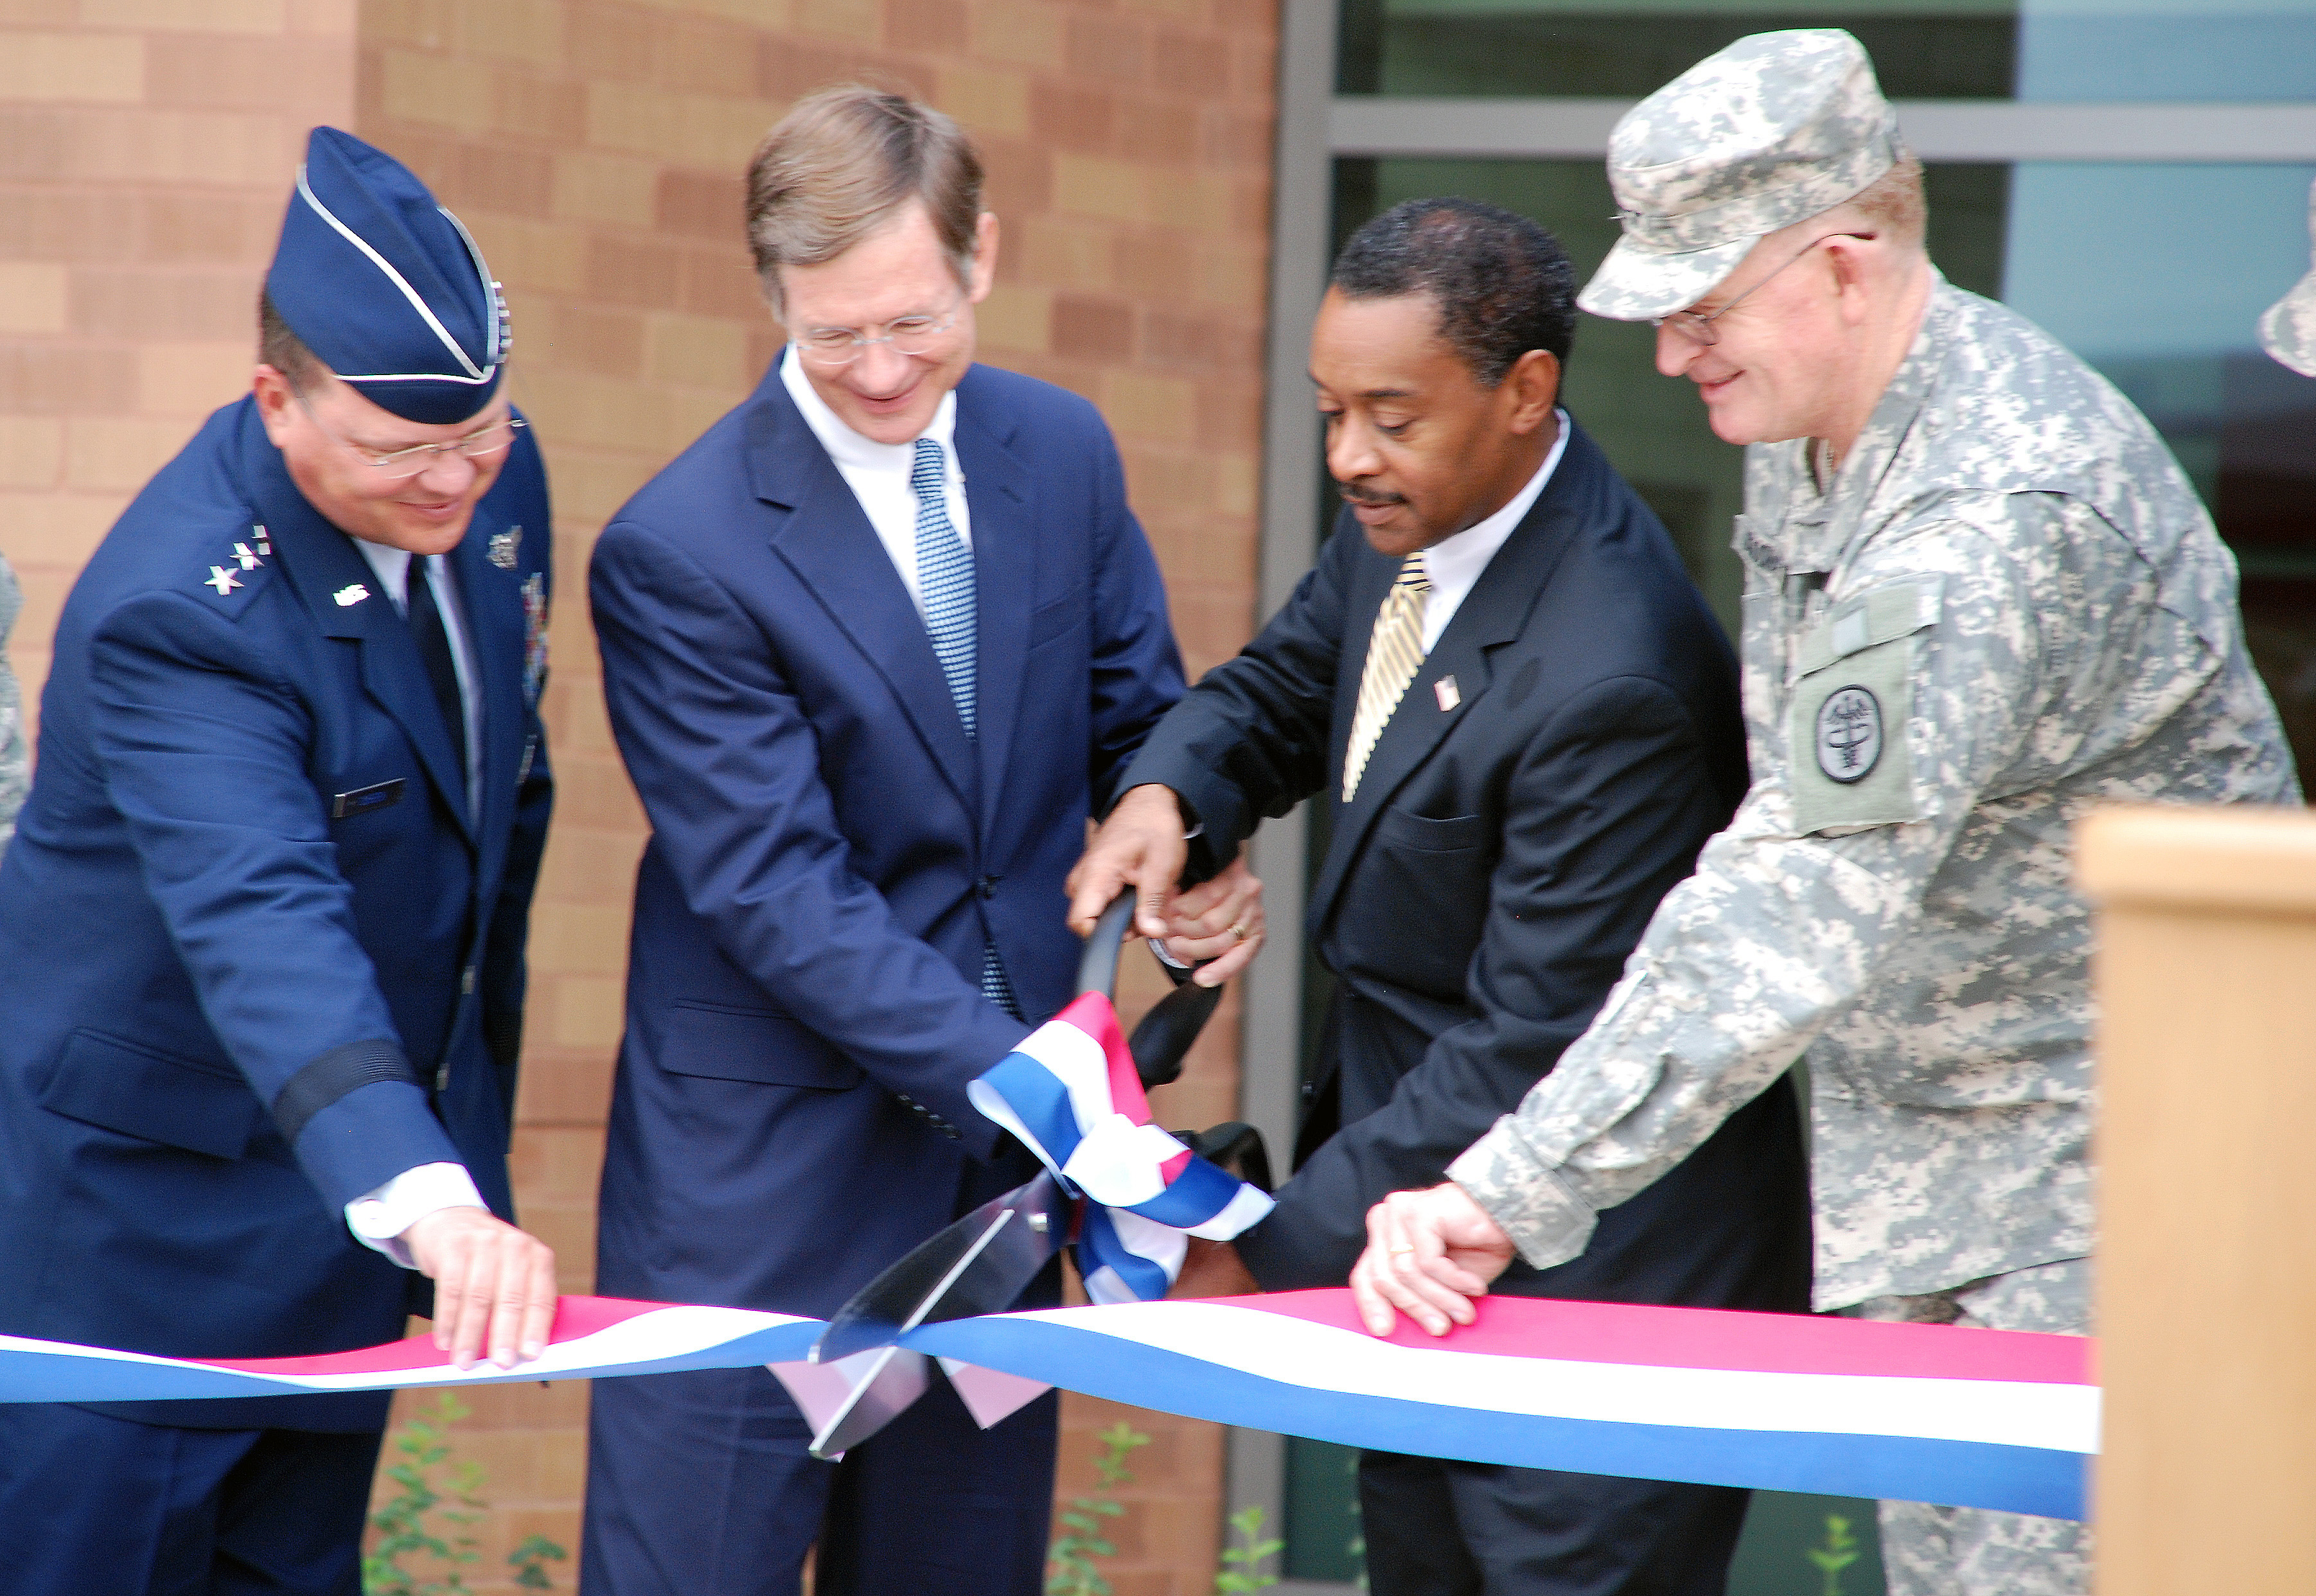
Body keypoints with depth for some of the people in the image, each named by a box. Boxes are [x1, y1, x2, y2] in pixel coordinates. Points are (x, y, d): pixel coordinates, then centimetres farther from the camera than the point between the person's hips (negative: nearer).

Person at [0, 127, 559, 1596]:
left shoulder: (494, 479, -7)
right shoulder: (179, 609, -31)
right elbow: (261, 926, -45)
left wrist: (464, 1147, 13)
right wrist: (429, 1201, -60)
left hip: (361, 1180, 7)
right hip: (147, 1196, -7)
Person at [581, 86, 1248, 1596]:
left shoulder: (1062, 451, 2)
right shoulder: (680, 552, -16)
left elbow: (1135, 717, 13)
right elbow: (778, 889, -19)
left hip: (1002, 1139, 5)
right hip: (768, 1170, -5)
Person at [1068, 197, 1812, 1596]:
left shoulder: (1606, 679, -29)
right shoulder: (1415, 518, -1)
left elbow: (1529, 1051, -26)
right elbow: (1284, 688, 17)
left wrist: (1277, 1253, -22)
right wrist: (1168, 792, -7)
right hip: (1434, 1249, 9)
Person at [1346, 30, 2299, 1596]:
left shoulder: (1992, 514, -28)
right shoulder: (1807, 430, 4)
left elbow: (1803, 918, -36)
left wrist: (1512, 1194, -39)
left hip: (2110, 1156, -9)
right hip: (1914, 1150, 9)